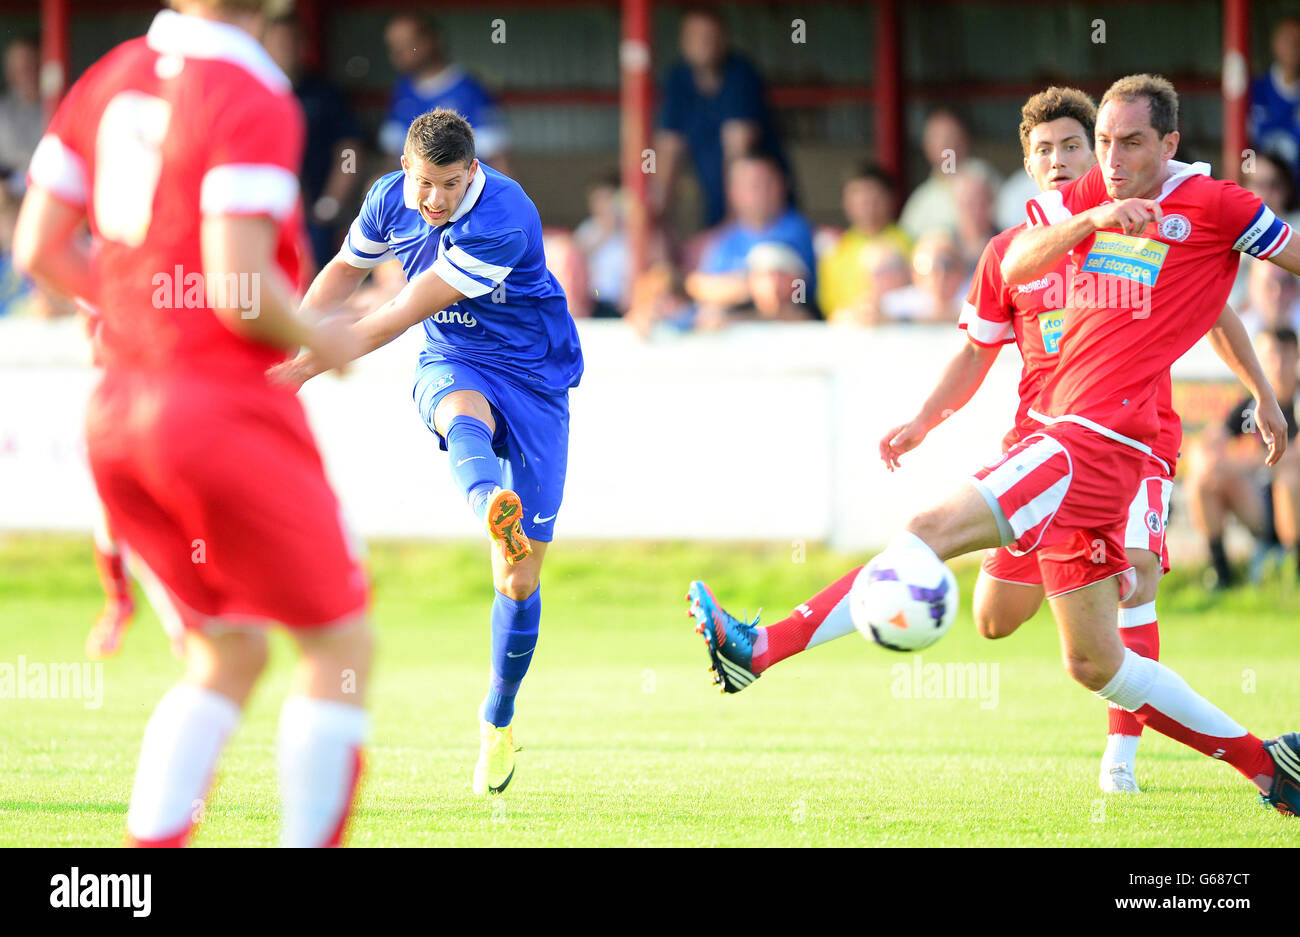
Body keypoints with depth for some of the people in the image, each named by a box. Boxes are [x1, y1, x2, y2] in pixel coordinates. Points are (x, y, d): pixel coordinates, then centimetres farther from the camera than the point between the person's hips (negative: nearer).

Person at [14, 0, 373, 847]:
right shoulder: (253, 102, -15)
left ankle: (150, 843, 3)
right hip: (223, 405, -8)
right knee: (341, 643, 5)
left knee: (229, 655, 16)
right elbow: (238, 287, -21)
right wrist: (319, 340, -3)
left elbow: (39, 248, 11)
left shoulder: (111, 78, 8)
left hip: (115, 412, 8)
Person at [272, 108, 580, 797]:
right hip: (451, 369, 3)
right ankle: (493, 511, -75)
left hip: (533, 376, -3)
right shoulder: (390, 200, -5)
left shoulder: (501, 221, -26)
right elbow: (345, 270, 18)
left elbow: (401, 315, -25)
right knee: (464, 416, -39)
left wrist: (311, 367, -24)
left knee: (521, 577, -5)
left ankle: (498, 719, 16)